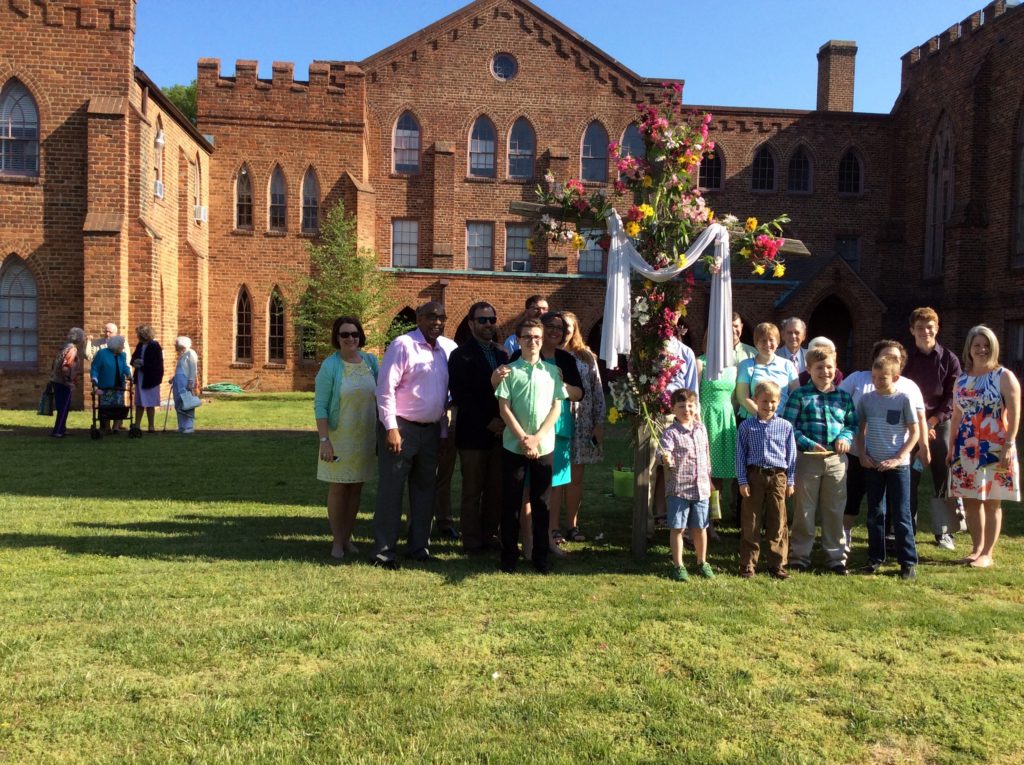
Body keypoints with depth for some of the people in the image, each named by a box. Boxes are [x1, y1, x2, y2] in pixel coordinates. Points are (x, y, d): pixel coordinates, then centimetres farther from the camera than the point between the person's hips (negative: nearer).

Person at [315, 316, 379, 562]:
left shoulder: (370, 361, 2)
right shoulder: (330, 366, -10)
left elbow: (378, 396, 11)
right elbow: (320, 406, -11)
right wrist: (324, 440, -17)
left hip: (365, 437, 4)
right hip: (339, 438, -4)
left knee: (356, 488, 10)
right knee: (338, 488, 3)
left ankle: (348, 538, 22)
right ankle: (337, 542, 14)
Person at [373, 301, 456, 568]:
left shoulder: (449, 348, 6)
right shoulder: (403, 345, -11)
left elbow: (452, 388, 13)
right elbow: (385, 388, -14)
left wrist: (446, 427, 10)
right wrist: (391, 428, -18)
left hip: (431, 430, 6)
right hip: (400, 428, -6)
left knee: (424, 489, 14)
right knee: (391, 490, 0)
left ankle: (419, 546, 26)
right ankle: (384, 550, 10)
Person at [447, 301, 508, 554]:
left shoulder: (502, 354, 13)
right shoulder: (460, 355, -3)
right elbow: (460, 395, -11)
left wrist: (504, 421, -4)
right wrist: (487, 422, -14)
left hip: (499, 432, 5)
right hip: (473, 433, -5)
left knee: (496, 490, 8)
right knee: (472, 490, 4)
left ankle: (490, 536, 20)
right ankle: (472, 541, 14)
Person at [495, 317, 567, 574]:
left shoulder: (552, 371, 6)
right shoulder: (510, 370, 1)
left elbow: (556, 408, 2)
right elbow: (504, 408, -4)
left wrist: (537, 438, -9)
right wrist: (523, 438, -12)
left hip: (545, 446, 2)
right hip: (513, 446, -1)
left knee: (541, 503, 8)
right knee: (511, 503, 5)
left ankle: (540, 555, 18)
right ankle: (509, 555, 16)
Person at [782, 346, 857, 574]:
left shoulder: (844, 397, 9)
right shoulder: (800, 395, -2)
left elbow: (852, 423, 16)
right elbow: (788, 426, -7)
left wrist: (845, 437, -5)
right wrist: (809, 444, -17)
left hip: (836, 460, 3)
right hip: (807, 459, -3)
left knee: (835, 510, 10)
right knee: (804, 510, 6)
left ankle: (836, 556, 21)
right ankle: (799, 556, 17)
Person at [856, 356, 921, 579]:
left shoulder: (904, 399, -6)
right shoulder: (866, 399, 2)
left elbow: (914, 432, -3)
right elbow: (860, 430, 11)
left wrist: (898, 458, -11)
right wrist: (862, 455, -2)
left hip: (897, 466, -3)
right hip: (872, 465, 3)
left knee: (901, 515, 0)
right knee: (874, 514, 10)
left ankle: (909, 562, 9)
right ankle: (875, 558, 20)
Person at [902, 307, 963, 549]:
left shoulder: (949, 359, 3)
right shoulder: (905, 359, 3)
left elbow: (953, 397, 0)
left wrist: (931, 422, -10)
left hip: (941, 426, 0)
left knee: (943, 481, 3)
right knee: (909, 480, 0)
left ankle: (943, 532, 14)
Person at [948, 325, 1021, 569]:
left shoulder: (1004, 377, -4)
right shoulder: (962, 379, 11)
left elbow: (1014, 415, -9)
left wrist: (1009, 446, -16)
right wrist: (951, 447, 11)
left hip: (995, 448, -5)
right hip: (966, 448, 5)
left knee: (992, 502, 2)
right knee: (970, 500, 9)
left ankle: (987, 553, 9)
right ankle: (976, 548, 21)